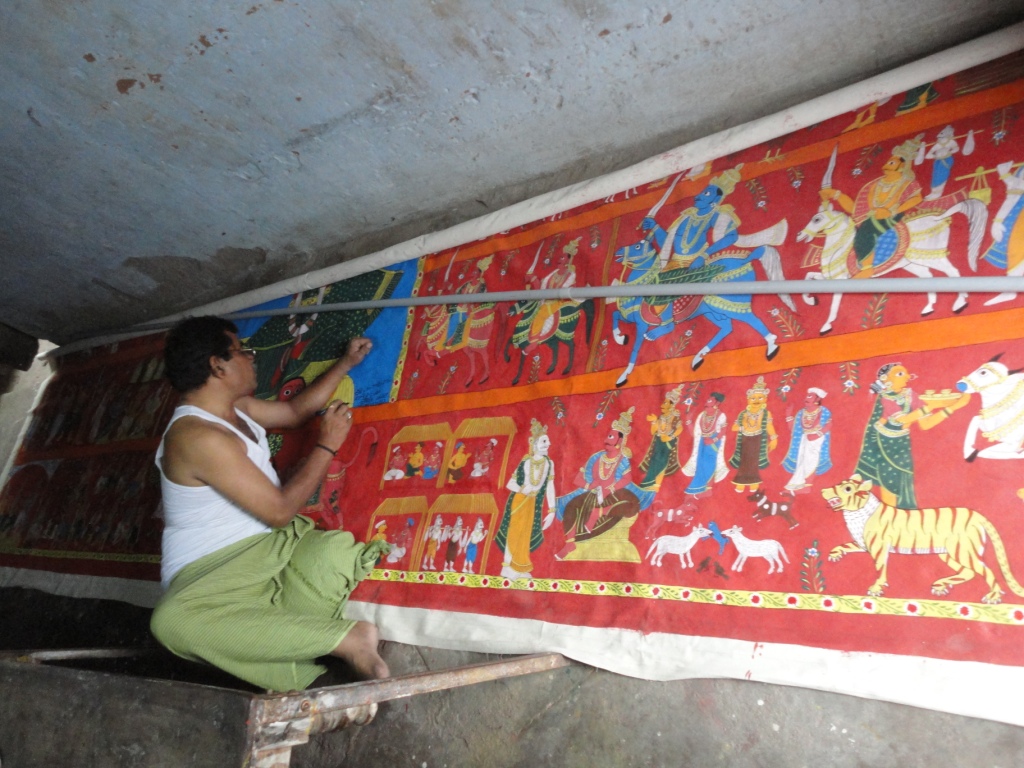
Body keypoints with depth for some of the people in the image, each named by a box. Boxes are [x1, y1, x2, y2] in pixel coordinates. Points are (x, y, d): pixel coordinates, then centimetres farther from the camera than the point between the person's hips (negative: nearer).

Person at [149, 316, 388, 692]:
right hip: (207, 571, -8)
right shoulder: (198, 436, -20)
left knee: (336, 548, -23)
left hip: (266, 548, 8)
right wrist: (327, 444, -8)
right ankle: (346, 639, -40)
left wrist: (346, 362, 27)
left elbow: (295, 410, 28)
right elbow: (280, 510, -19)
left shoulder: (235, 408, 9)